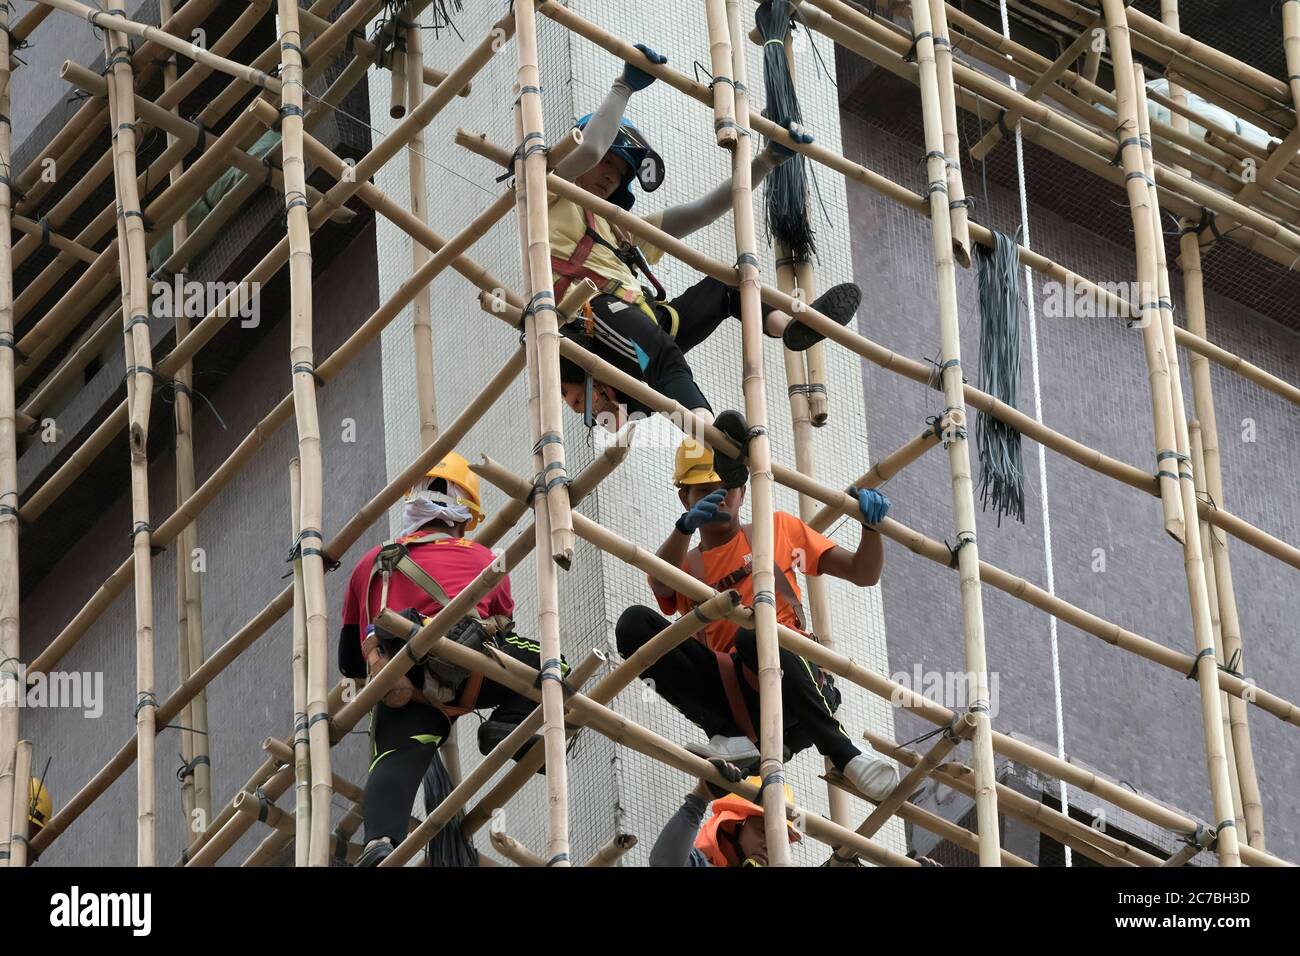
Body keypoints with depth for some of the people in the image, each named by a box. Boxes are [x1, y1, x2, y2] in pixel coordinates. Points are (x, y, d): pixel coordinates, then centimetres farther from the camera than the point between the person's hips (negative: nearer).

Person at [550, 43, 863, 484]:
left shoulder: (624, 229, 38)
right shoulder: (554, 201, 17)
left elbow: (704, 210, 34)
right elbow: (591, 149, -4)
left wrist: (768, 160, 28)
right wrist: (624, 87, 6)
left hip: (634, 319, 9)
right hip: (588, 318, -9)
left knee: (727, 286, 11)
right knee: (663, 353, -38)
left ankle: (791, 325, -21)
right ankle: (709, 428, -67)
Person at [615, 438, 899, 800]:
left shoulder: (778, 528, 20)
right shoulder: (686, 565, 19)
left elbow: (864, 573, 16)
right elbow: (660, 585, -9)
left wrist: (871, 525, -5)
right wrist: (685, 526, -27)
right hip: (732, 694, 2)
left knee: (752, 634, -37)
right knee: (636, 623, -18)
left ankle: (844, 753, -28)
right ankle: (736, 737, -25)